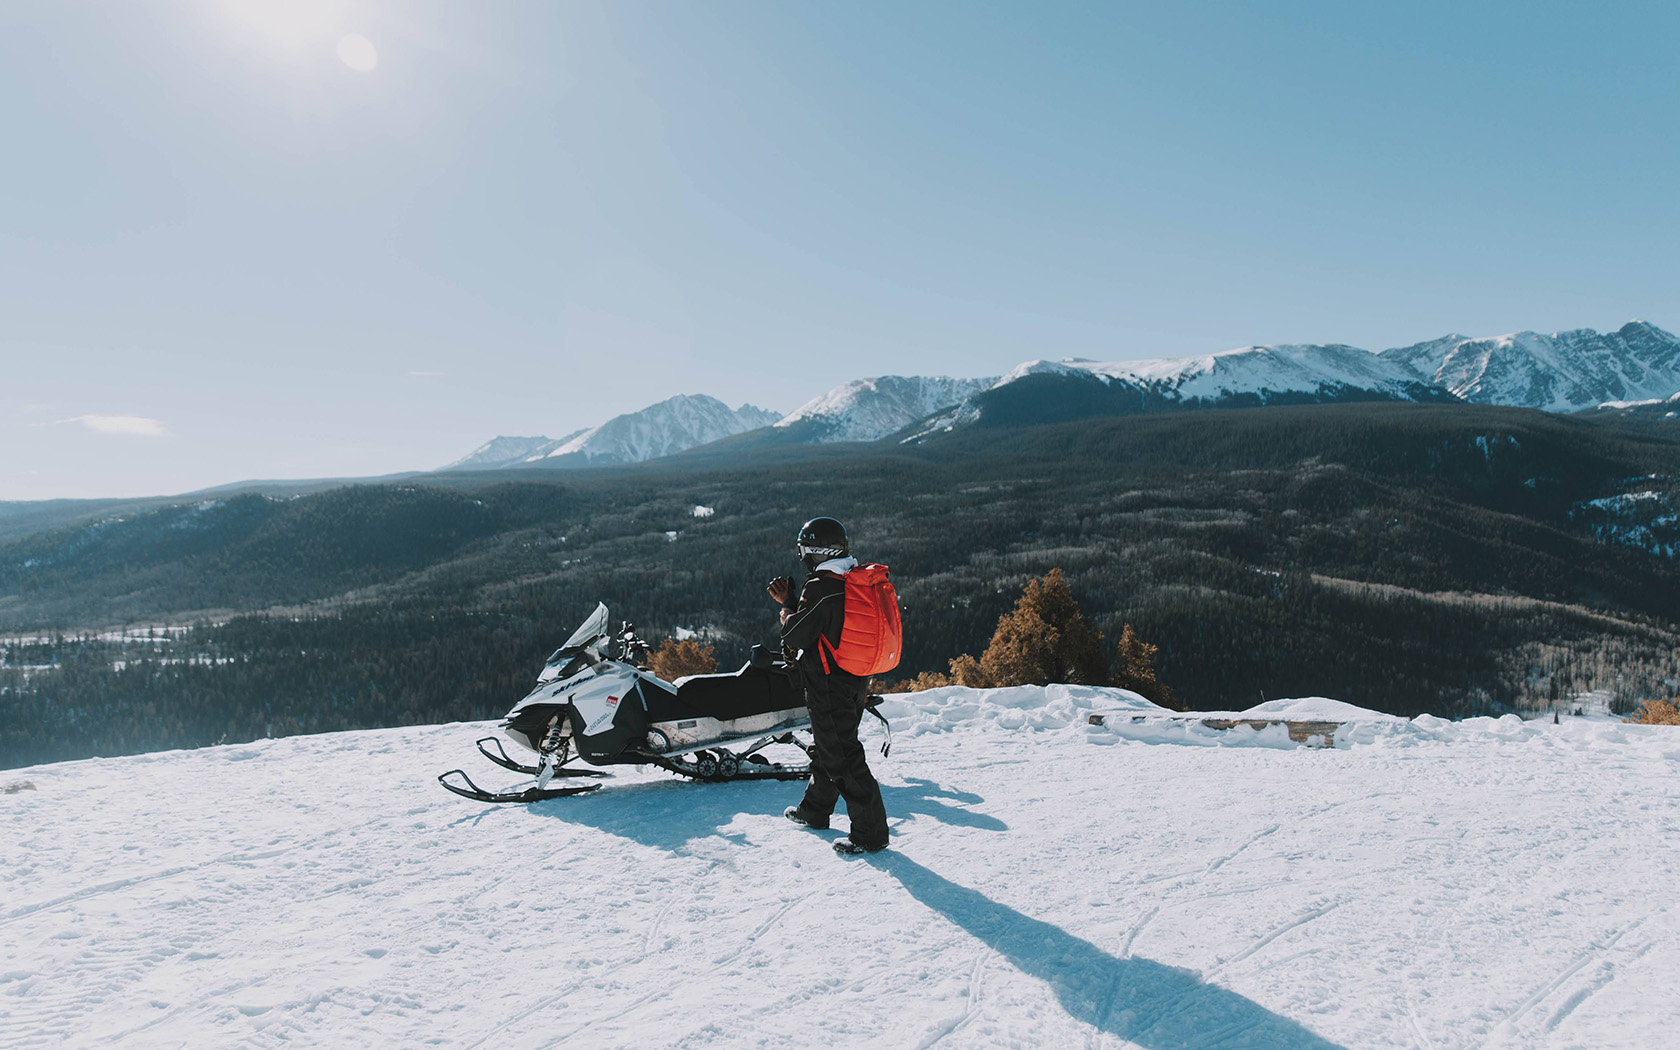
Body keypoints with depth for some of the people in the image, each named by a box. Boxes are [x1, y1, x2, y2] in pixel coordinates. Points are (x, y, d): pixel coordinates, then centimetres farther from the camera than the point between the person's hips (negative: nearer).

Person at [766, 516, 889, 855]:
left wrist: (786, 608, -1)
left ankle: (870, 833, 4)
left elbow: (796, 636, -18)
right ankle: (814, 811, 41)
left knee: (842, 757, -2)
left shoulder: (820, 588, -22)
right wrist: (790, 599, 11)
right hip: (856, 683, 10)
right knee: (826, 748, 24)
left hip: (829, 686, -10)